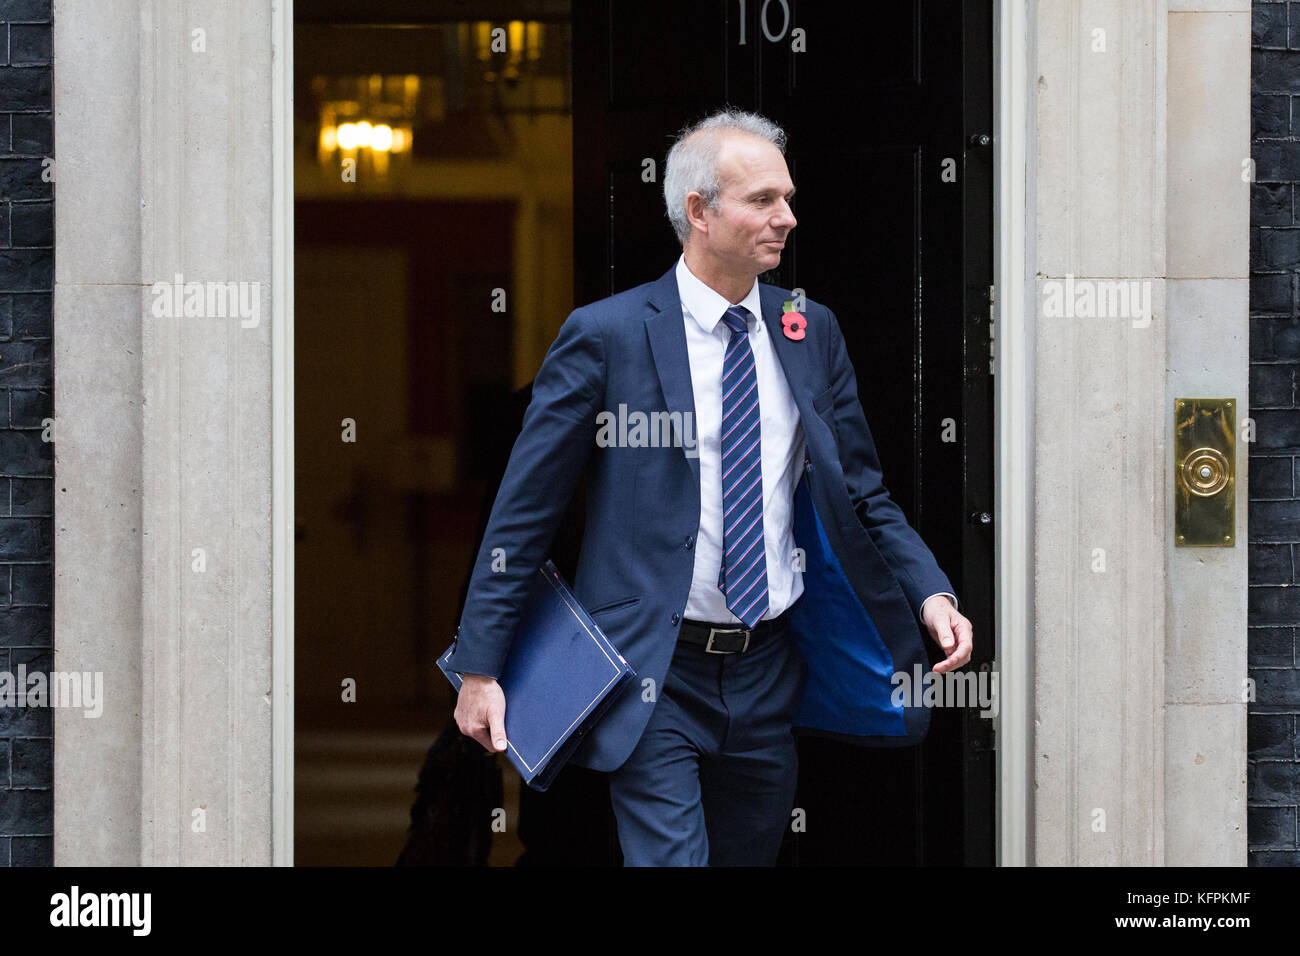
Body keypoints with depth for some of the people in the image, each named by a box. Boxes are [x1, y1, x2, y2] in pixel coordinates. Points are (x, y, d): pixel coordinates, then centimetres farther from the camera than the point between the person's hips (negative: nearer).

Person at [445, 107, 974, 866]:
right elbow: (524, 511, -4)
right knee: (670, 857, -14)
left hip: (769, 678, 5)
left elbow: (862, 494, 14)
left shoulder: (812, 333, 8)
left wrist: (930, 592, -3)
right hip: (655, 677, -5)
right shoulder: (606, 336, -7)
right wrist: (481, 668, -6)